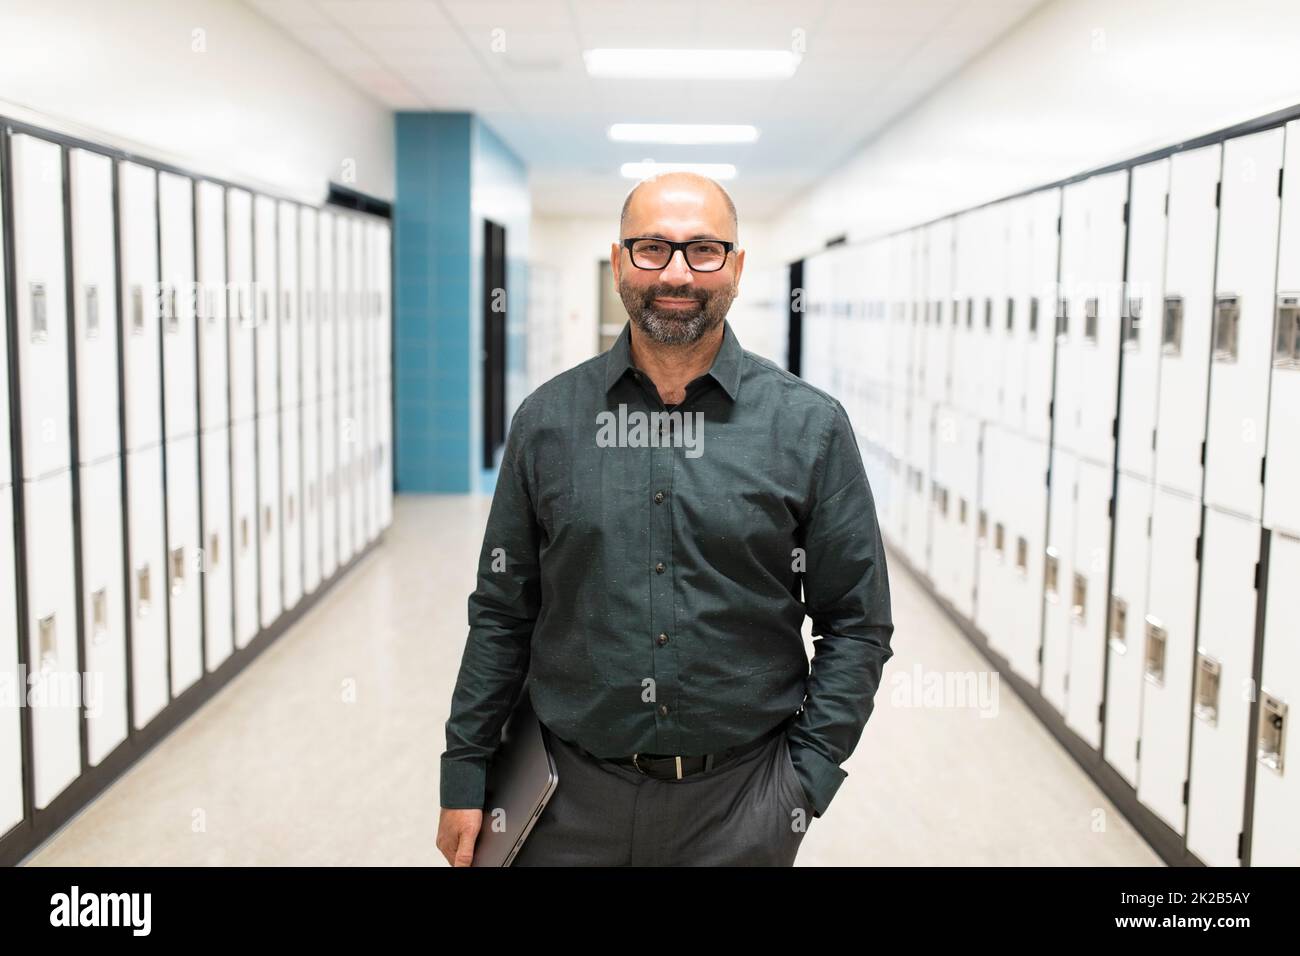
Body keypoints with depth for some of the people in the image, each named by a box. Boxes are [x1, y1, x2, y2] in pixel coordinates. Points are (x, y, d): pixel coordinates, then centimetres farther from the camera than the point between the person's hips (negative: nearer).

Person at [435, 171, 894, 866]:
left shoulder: (810, 426, -4)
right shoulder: (547, 419, 0)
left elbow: (856, 625, -1)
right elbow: (502, 613, 4)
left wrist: (804, 784, -6)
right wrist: (464, 778, 4)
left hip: (739, 805, -1)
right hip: (571, 799, 1)